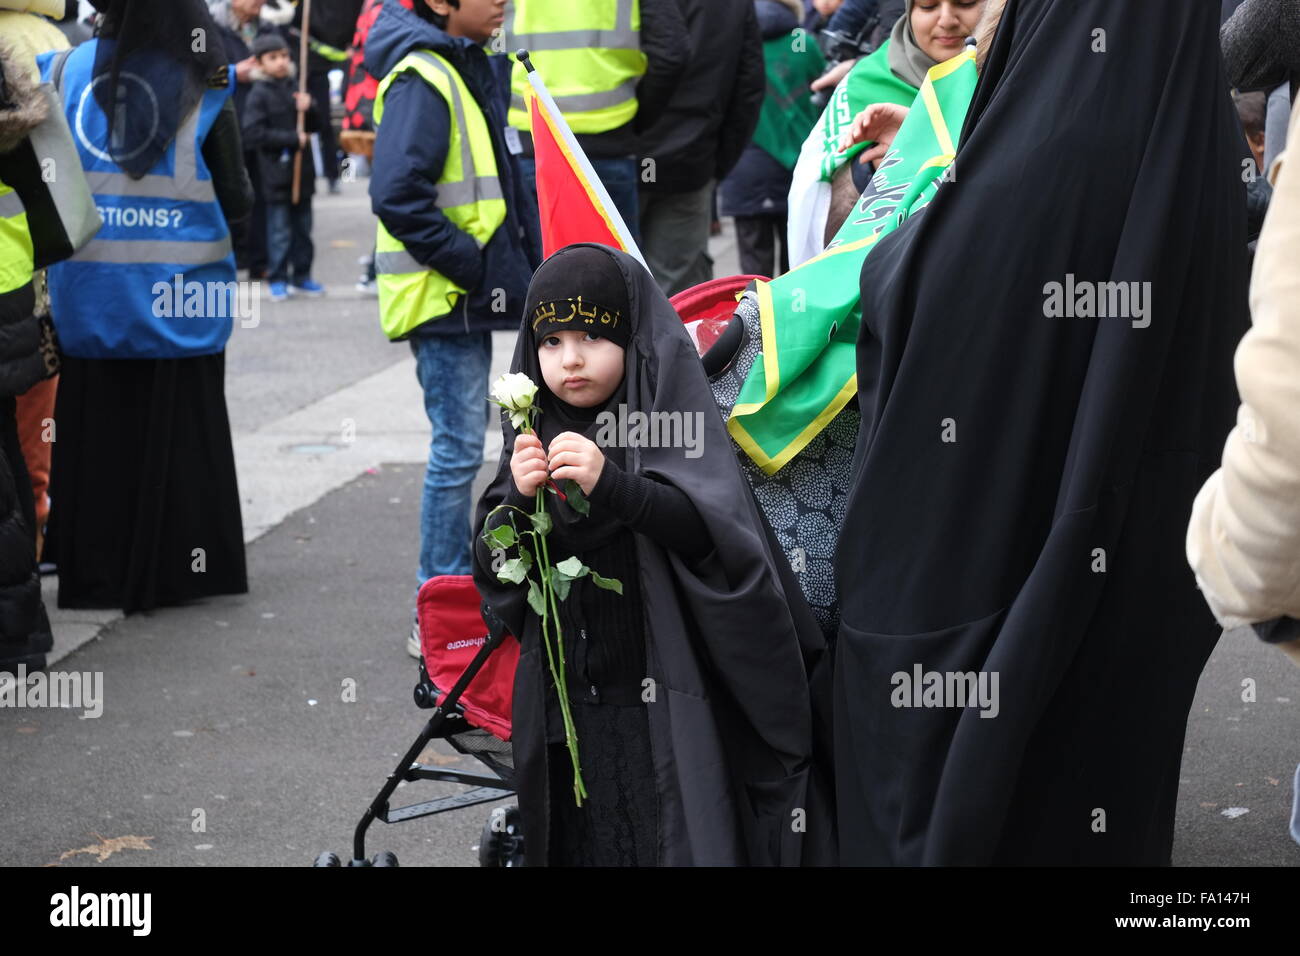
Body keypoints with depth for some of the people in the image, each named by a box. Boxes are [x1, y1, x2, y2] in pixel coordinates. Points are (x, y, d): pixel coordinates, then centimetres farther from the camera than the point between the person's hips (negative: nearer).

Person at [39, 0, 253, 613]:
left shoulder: (62, 73, -3)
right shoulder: (202, 89, -10)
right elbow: (236, 201, -7)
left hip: (88, 295, 2)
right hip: (177, 297, -2)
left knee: (95, 430, 12)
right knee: (176, 434, 9)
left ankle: (93, 573, 17)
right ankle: (176, 565, 15)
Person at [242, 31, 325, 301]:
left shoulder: (293, 89, 8)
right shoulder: (259, 94, -9)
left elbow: (312, 127, 15)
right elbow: (254, 134, -16)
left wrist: (308, 110, -7)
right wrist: (292, 139, -17)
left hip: (302, 170, 6)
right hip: (276, 173, -6)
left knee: (303, 226, 12)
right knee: (280, 231, -1)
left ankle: (301, 276, 21)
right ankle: (278, 279, 10)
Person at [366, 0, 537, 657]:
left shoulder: (472, 67, 14)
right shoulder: (422, 78, -17)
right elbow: (398, 195, -25)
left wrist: (508, 265, 11)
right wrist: (470, 263, -21)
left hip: (470, 293, 10)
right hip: (444, 298, -10)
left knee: (461, 444, 16)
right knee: (459, 448, -6)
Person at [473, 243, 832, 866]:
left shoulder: (670, 413, -6)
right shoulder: (536, 431, 6)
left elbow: (711, 530, -20)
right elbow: (492, 569, 4)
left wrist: (611, 486, -32)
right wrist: (518, 499, -15)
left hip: (669, 701, -4)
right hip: (568, 701, 4)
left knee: (678, 839, -4)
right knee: (585, 841, 10)